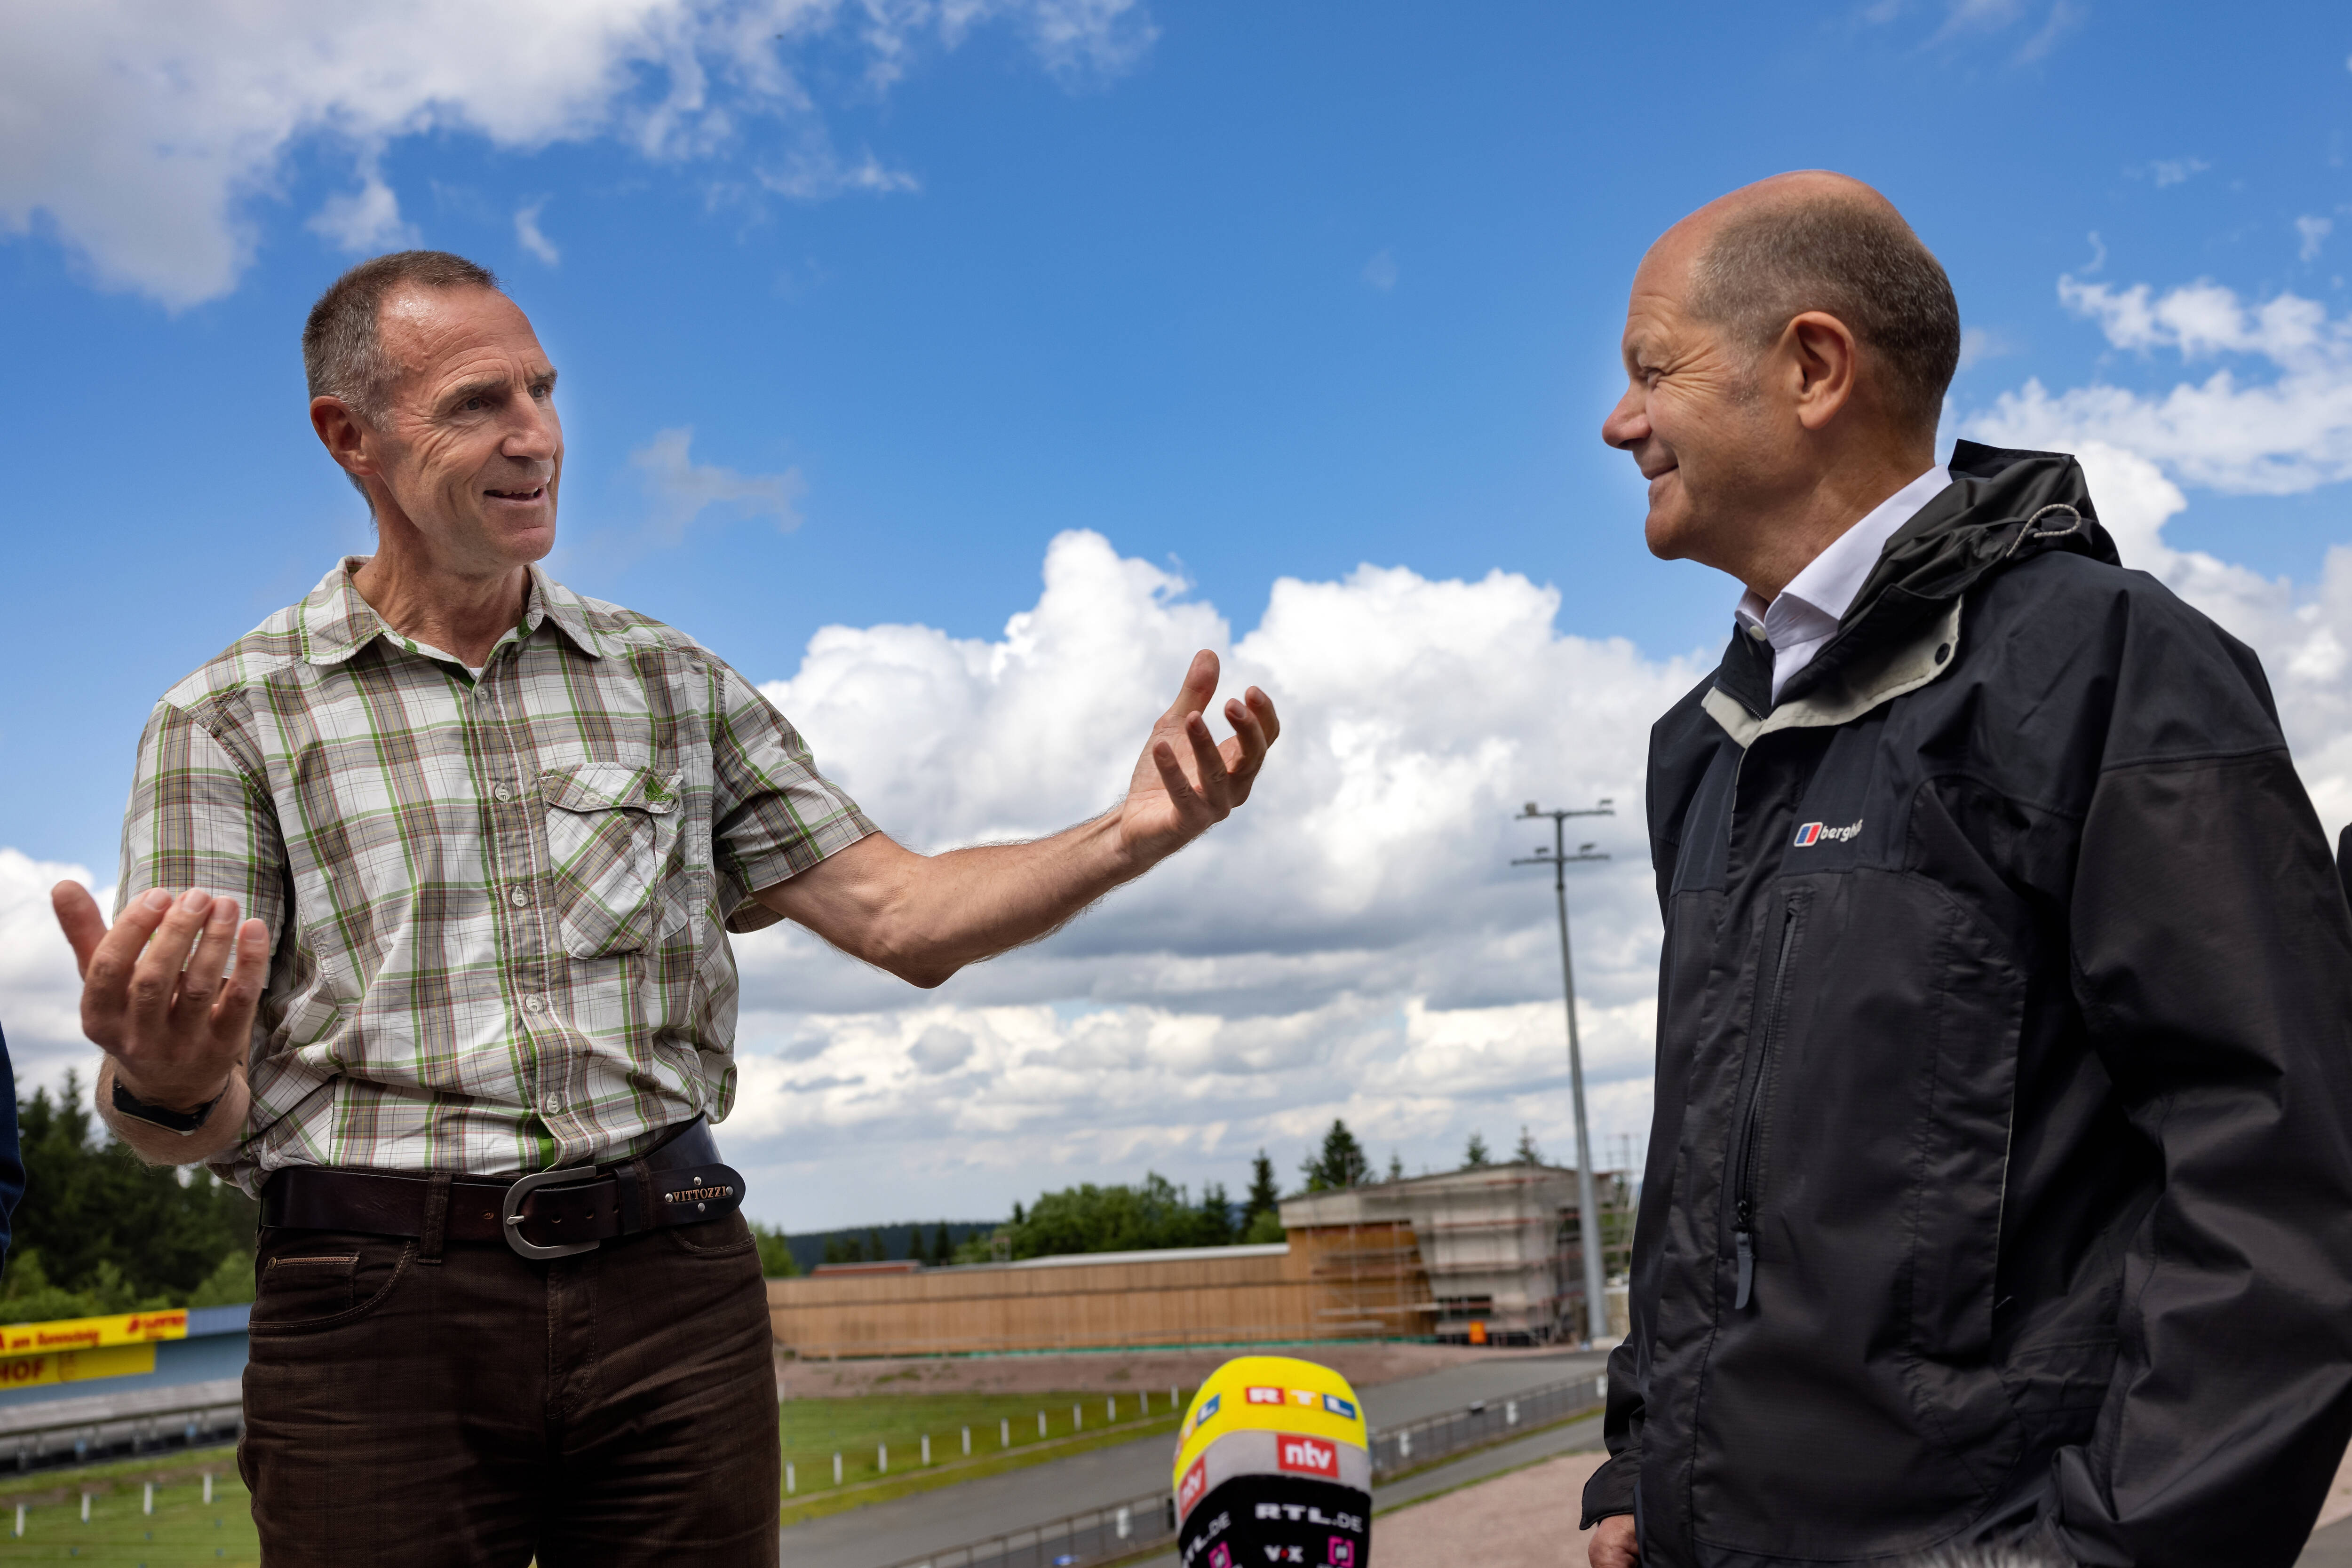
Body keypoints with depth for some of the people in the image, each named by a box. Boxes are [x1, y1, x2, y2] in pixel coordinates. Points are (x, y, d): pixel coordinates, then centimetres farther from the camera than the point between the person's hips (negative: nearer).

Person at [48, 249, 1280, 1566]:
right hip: (382, 1307, -2)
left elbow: (902, 915, 6)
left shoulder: (673, 684, 13)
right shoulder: (231, 717, 4)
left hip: (672, 1276, 2)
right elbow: (204, 1108, -3)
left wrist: (1130, 836, -11)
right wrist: (162, 1084, -28)